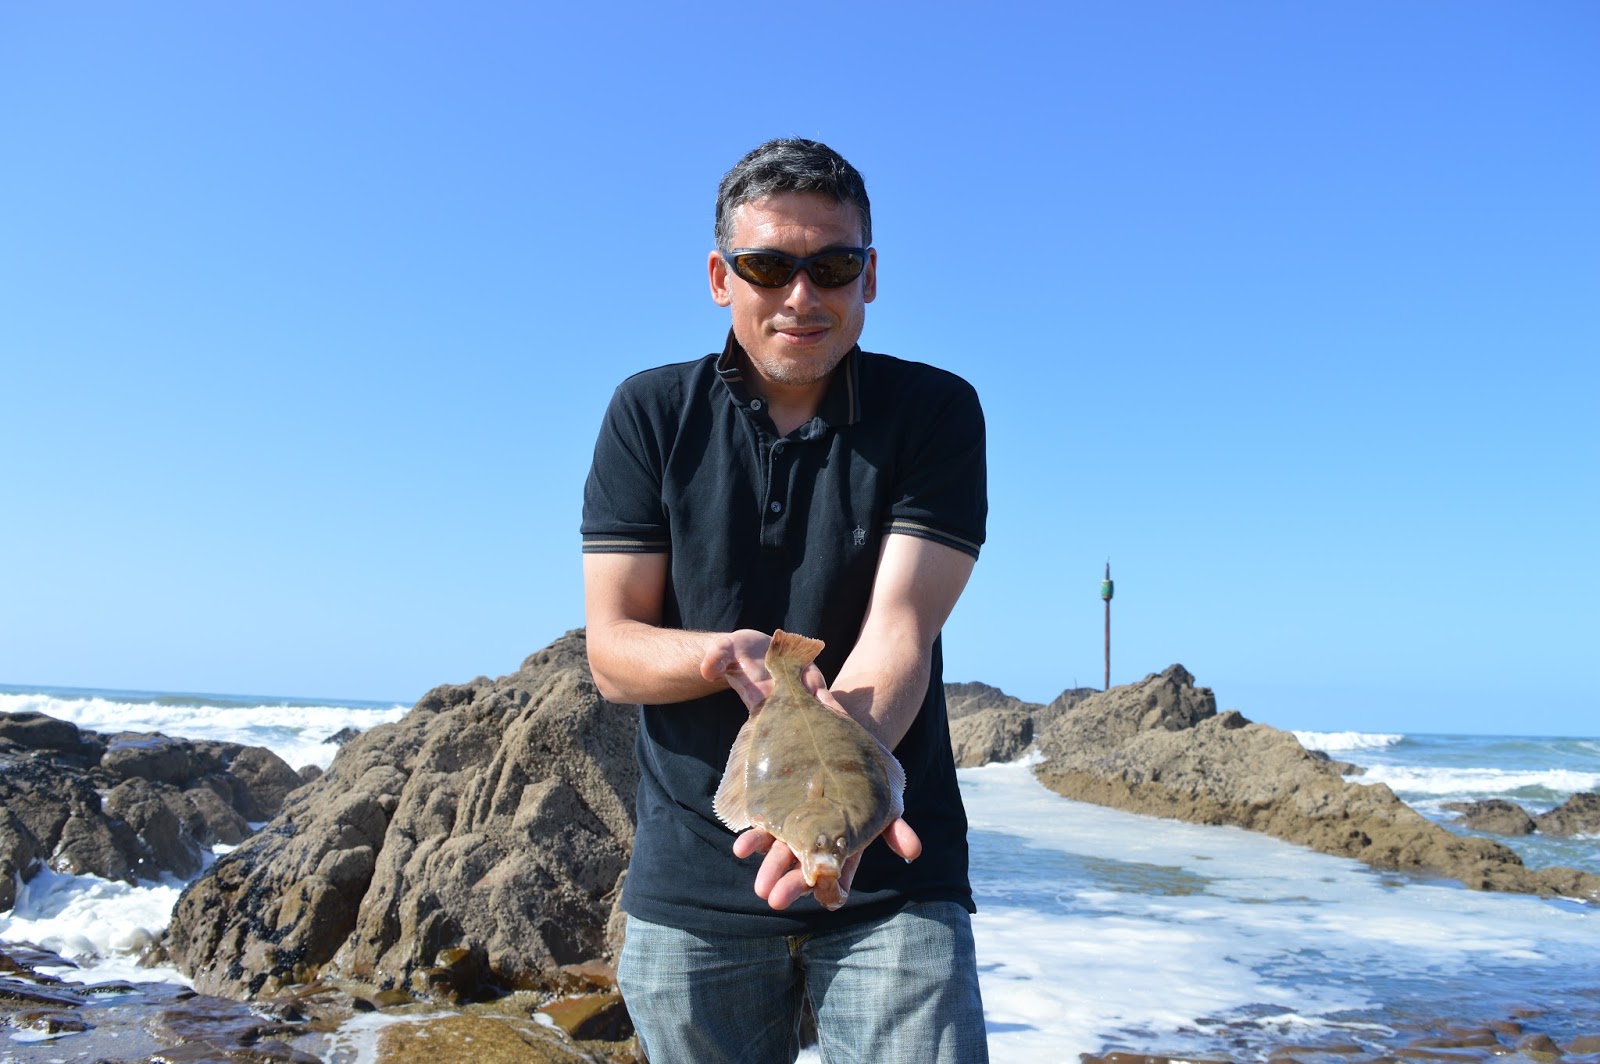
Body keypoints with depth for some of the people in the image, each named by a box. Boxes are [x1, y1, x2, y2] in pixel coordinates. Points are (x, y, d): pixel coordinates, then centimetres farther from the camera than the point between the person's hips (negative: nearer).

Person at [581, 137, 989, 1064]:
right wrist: (726, 656, -24)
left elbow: (897, 631, -16)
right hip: (691, 873, 2)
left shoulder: (936, 411, -5)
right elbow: (612, 653, -3)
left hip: (888, 878, -1)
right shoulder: (651, 413, 0)